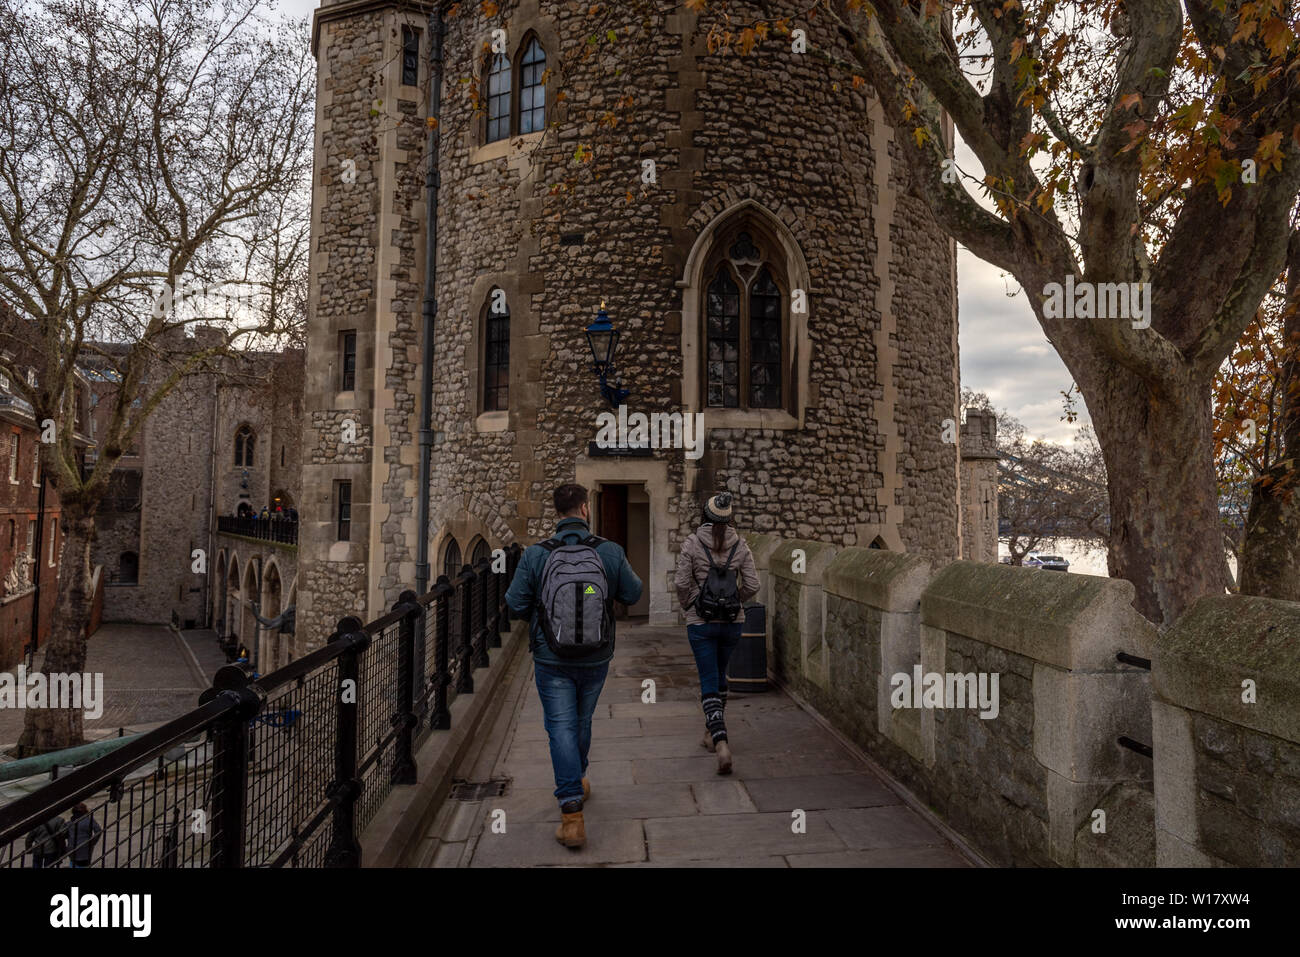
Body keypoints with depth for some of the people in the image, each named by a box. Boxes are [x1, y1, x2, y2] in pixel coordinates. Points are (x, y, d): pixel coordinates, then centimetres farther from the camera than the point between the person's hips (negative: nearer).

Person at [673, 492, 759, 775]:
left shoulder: (692, 543, -9)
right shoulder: (740, 545, -2)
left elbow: (681, 583, -12)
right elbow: (752, 586, -4)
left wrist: (688, 606, 6)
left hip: (701, 622, -3)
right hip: (733, 621, 3)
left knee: (709, 682, 1)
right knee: (719, 676, 23)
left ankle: (721, 743, -14)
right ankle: (711, 732, 36)